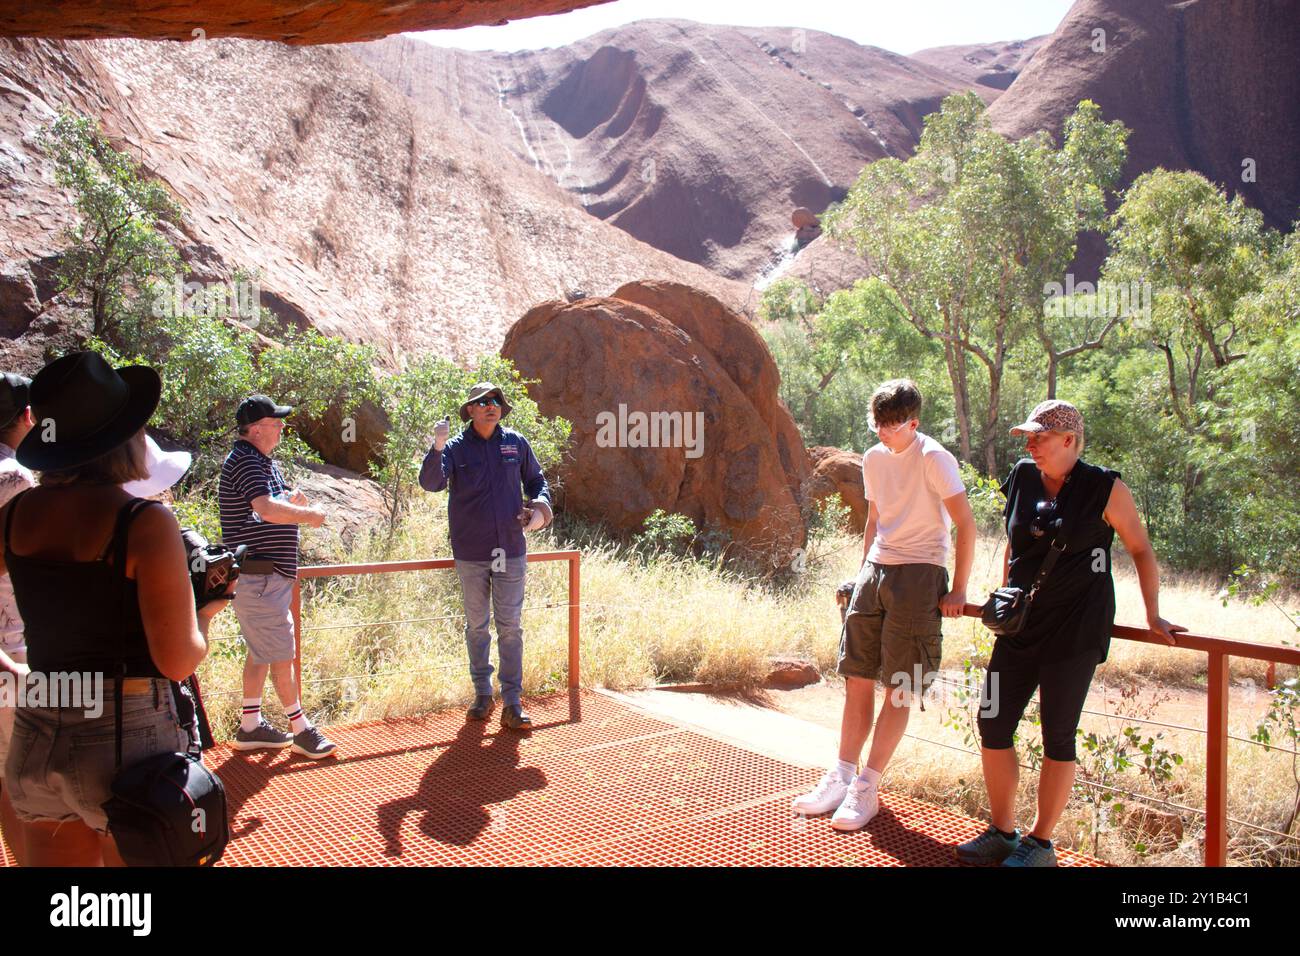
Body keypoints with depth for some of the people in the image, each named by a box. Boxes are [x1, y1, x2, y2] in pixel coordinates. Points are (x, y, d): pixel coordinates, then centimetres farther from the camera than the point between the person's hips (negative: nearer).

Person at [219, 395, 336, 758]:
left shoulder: (264, 461, 16)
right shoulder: (245, 461, -16)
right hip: (258, 575, -11)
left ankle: (250, 726, 25)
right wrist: (310, 514, -16)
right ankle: (300, 729, 6)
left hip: (269, 574, 11)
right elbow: (268, 510, -29)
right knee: (281, 654, -3)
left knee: (261, 651, 16)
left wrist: (291, 501, 5)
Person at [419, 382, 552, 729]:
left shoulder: (516, 443, 3)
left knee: (510, 627, 1)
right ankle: (482, 694, 26)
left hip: (511, 551, 1)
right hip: (470, 554, -1)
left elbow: (536, 481, 16)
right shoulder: (456, 447, -4)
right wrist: (437, 449, -35)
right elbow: (430, 483, -19)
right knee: (476, 625, 12)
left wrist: (540, 507, -4)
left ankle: (512, 703, 6)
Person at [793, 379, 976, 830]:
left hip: (919, 573, -7)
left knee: (899, 687, -1)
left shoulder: (933, 458, -11)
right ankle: (842, 776, 16)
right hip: (875, 571, 7)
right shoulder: (873, 458, 10)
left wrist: (958, 590, -13)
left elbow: (966, 525, -12)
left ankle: (867, 788, 6)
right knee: (857, 677, 7)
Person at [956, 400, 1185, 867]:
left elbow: (1141, 551, 2)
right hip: (1020, 626, 5)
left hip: (1075, 631, -5)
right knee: (993, 724, 5)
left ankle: (1040, 841, 18)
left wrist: (1153, 617, 1)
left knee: (1057, 736, 3)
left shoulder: (1105, 489, -6)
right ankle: (1002, 832, 21)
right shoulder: (1022, 478, 6)